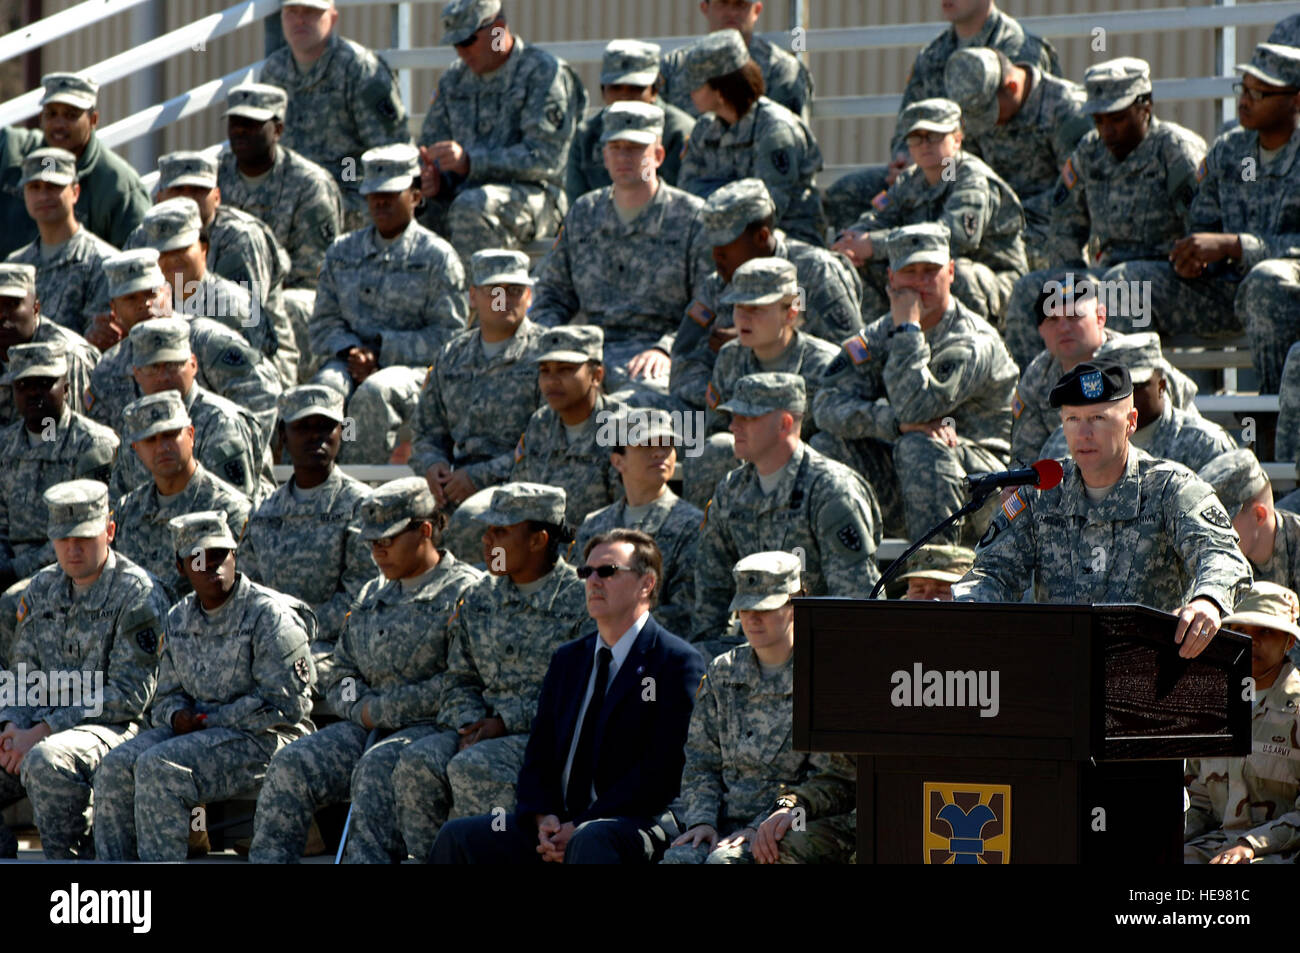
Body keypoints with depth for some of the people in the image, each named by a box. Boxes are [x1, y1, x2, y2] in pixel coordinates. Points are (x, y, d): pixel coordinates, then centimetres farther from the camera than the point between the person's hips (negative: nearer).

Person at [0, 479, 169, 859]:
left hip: (113, 728, -7)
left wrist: (40, 733, -17)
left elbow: (128, 694, -13)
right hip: (39, 725, 7)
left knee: (45, 761, -38)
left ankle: (69, 859, -24)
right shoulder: (42, 589, 14)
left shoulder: (137, 594, -8)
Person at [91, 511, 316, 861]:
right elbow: (167, 695, 20)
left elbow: (283, 705, -15)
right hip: (195, 732, 7)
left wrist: (210, 719, -15)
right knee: (116, 767, -16)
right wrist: (177, 715, -5)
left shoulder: (270, 615, -10)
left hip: (263, 740, -7)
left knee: (158, 767, -29)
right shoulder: (180, 618, 14)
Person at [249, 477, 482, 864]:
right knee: (292, 765, -15)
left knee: (378, 766, -36)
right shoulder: (373, 596, 22)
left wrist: (384, 709, -12)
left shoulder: (465, 592, -3)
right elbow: (340, 675, 25)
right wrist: (361, 707, 1)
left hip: (440, 729, -7)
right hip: (370, 729, 7)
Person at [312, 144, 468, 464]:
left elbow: (447, 335, -2)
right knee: (327, 388, -32)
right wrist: (350, 350, -7)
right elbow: (324, 321, 16)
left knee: (374, 391, -36)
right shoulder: (342, 251, 20)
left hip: (414, 367, -3)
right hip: (349, 362, 3)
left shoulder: (437, 257, 6)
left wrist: (382, 350, -11)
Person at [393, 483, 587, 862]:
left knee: (472, 768, -32)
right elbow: (459, 680, 17)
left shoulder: (580, 601, -6)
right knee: (417, 762, -22)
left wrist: (504, 723, -15)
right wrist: (470, 726, -5)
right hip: (486, 728, 6)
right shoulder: (478, 599, 14)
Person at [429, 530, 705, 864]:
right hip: (561, 826, 7)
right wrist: (543, 819, -5)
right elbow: (538, 755, 17)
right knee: (456, 837, -9)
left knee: (589, 841, -39)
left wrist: (579, 827, -16)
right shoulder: (567, 659, 20)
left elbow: (660, 774, -12)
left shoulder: (677, 663, -4)